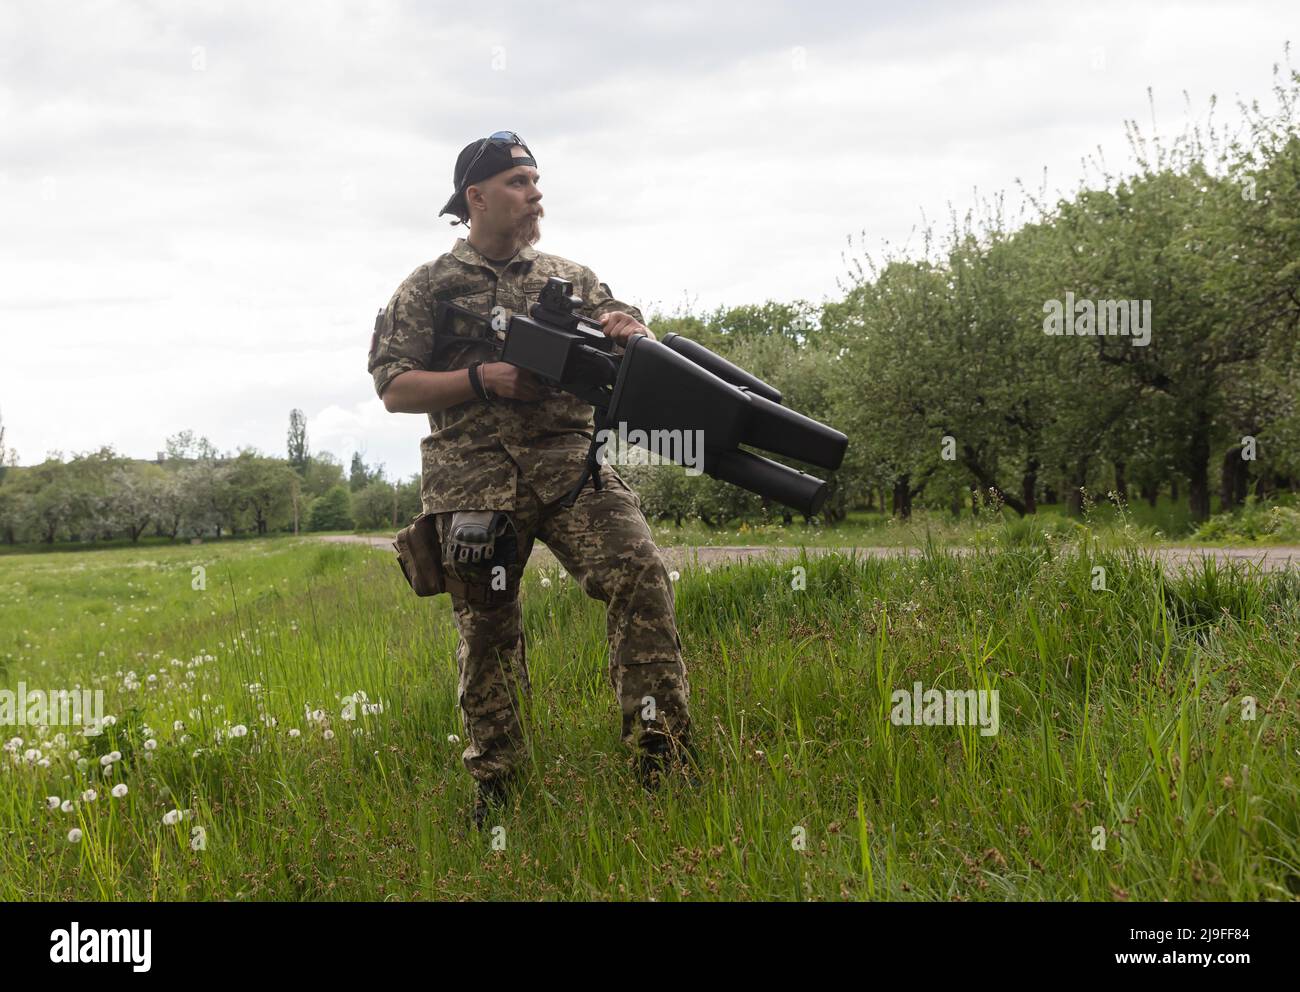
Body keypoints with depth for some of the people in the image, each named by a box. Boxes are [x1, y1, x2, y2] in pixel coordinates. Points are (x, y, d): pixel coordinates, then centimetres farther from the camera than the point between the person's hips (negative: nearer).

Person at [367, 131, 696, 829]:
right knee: (486, 631, 3)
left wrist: (628, 331, -9)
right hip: (473, 478, -1)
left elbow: (631, 345, 16)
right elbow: (393, 388, 2)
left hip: (570, 462, 2)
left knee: (639, 575, -20)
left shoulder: (569, 276, 17)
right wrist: (486, 379, -11)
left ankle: (661, 753, -17)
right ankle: (492, 787, 17)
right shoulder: (428, 288, 8)